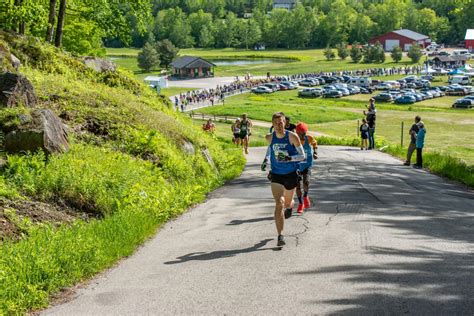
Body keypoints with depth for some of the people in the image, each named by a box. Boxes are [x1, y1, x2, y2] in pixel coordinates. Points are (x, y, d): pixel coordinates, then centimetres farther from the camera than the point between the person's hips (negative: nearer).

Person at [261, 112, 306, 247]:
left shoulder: (292, 137, -13)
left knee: (287, 202, 17)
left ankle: (290, 207, 59)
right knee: (279, 204, -15)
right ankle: (280, 236, -14)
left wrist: (289, 158, -27)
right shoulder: (270, 138, -4)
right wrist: (266, 160, 12)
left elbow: (303, 156, -11)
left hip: (291, 174, 0)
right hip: (276, 175, 0)